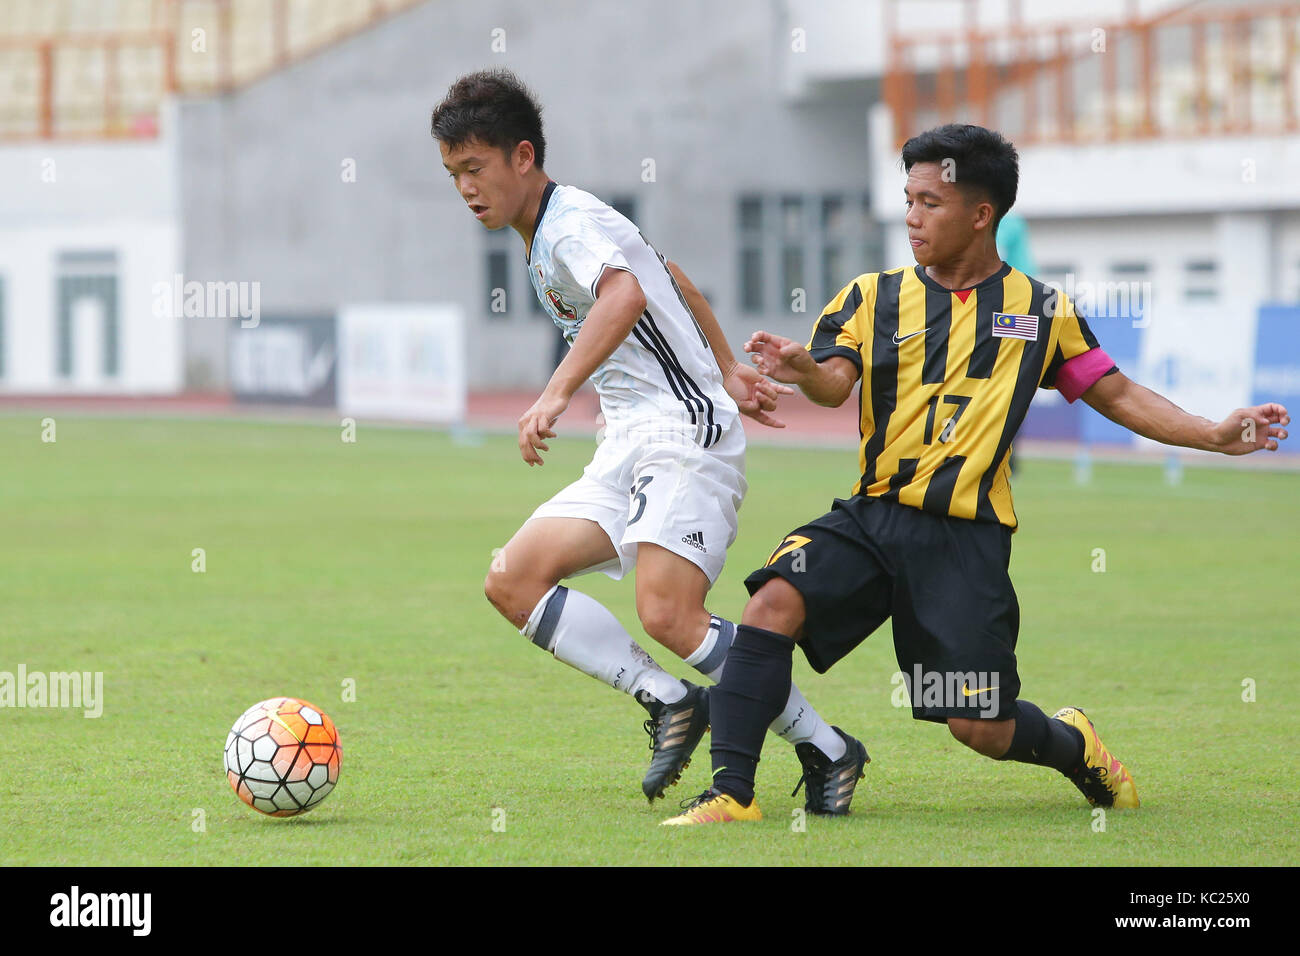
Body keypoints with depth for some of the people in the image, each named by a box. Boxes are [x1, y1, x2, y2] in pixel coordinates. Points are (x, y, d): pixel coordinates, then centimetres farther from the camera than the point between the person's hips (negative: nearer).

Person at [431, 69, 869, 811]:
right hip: (628, 451, 10)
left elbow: (626, 295, -34)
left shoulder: (571, 223, -11)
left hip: (683, 431, -10)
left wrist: (556, 395, -42)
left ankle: (828, 751, -10)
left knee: (668, 616, -24)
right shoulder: (547, 238, 20)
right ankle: (670, 702, -8)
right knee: (512, 581, -6)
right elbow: (675, 281, 34)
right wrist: (726, 369, 40)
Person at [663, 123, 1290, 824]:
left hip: (966, 538, -1)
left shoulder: (1042, 312, 8)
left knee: (980, 728, -4)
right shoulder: (874, 298, 7)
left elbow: (1117, 395, 14)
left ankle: (1073, 744, 30)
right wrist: (803, 369, -33)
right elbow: (836, 382, -9)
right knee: (774, 602, -25)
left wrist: (1217, 436, 3)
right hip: (871, 516, 1)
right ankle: (732, 793, -20)